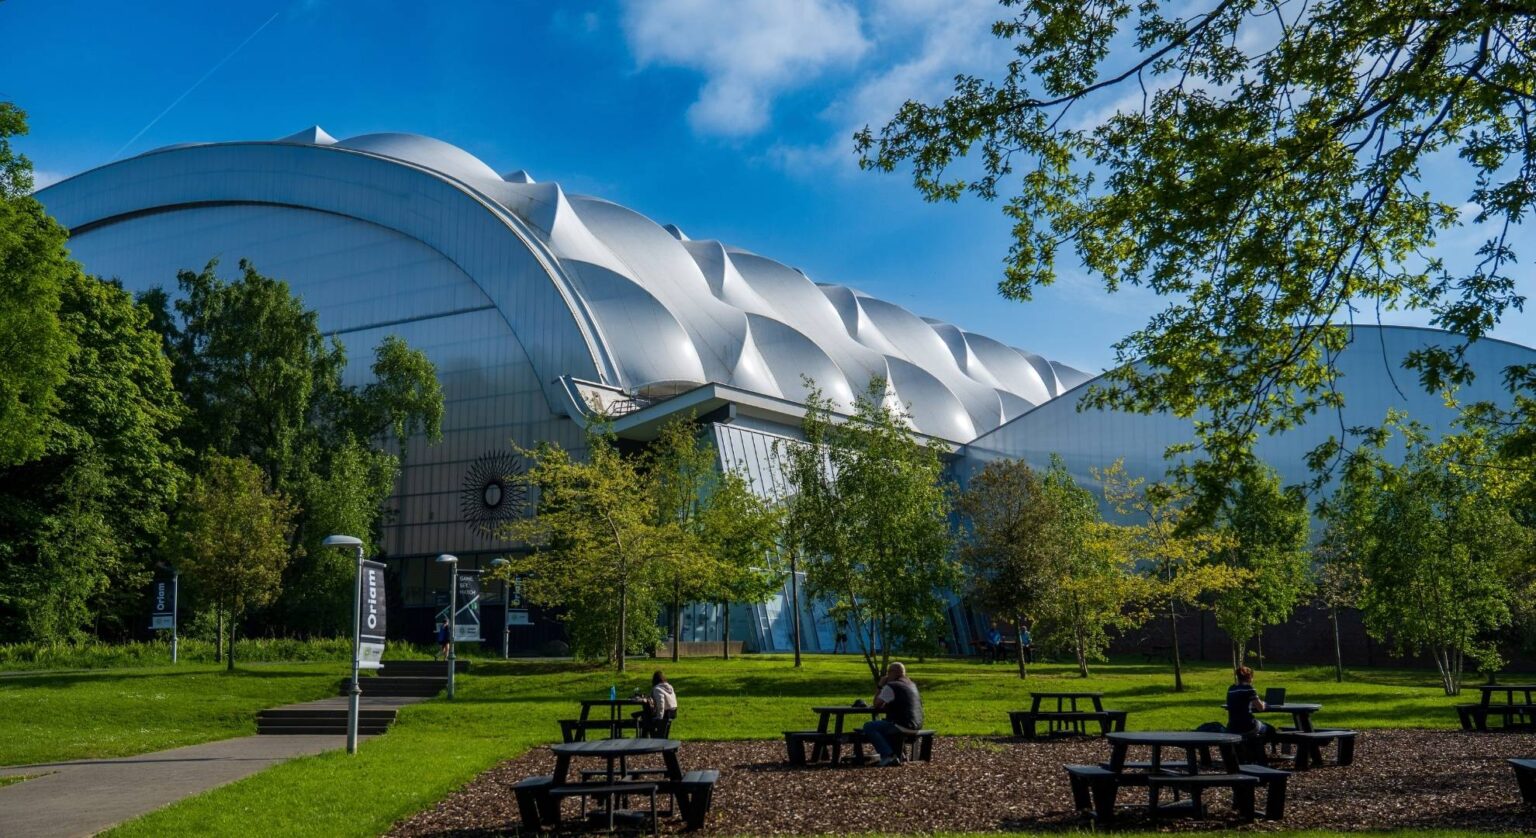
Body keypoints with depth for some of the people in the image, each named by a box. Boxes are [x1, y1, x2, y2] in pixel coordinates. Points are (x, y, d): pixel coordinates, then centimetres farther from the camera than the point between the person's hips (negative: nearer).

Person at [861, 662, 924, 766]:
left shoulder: (891, 686, -11)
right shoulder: (912, 685, 17)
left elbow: (877, 705, -5)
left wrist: (880, 687, 3)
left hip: (903, 726, -9)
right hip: (916, 726, 9)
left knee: (869, 727, -4)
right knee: (884, 724, 33)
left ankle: (888, 756, -13)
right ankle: (898, 753, 25)